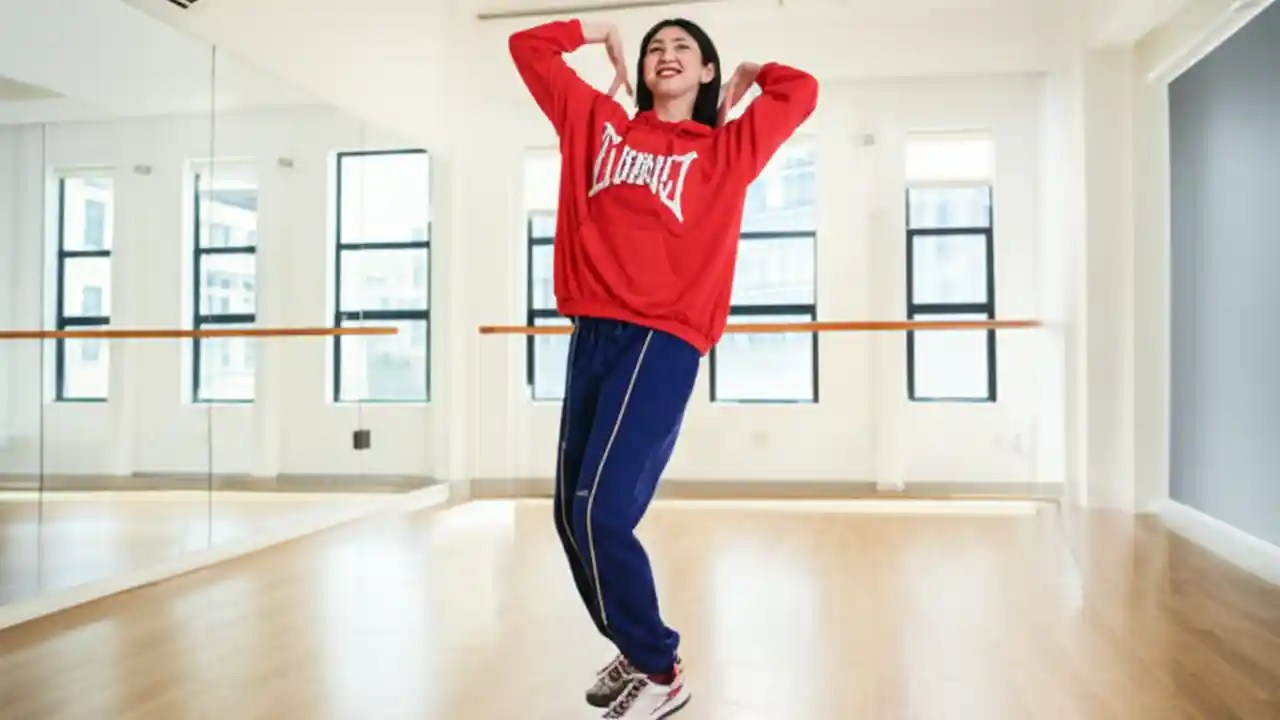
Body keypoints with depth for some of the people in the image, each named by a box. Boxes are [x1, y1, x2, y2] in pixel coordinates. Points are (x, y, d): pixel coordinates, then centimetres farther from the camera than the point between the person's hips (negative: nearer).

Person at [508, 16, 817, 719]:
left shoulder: (726, 148, 11)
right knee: (571, 515, 6)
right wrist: (600, 34, 28)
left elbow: (800, 92, 3)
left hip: (662, 340, -5)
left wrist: (746, 78, 18)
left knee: (601, 513, -15)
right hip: (591, 335, 5)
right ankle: (633, 650, 28)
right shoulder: (599, 123, 19)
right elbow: (529, 48, 25)